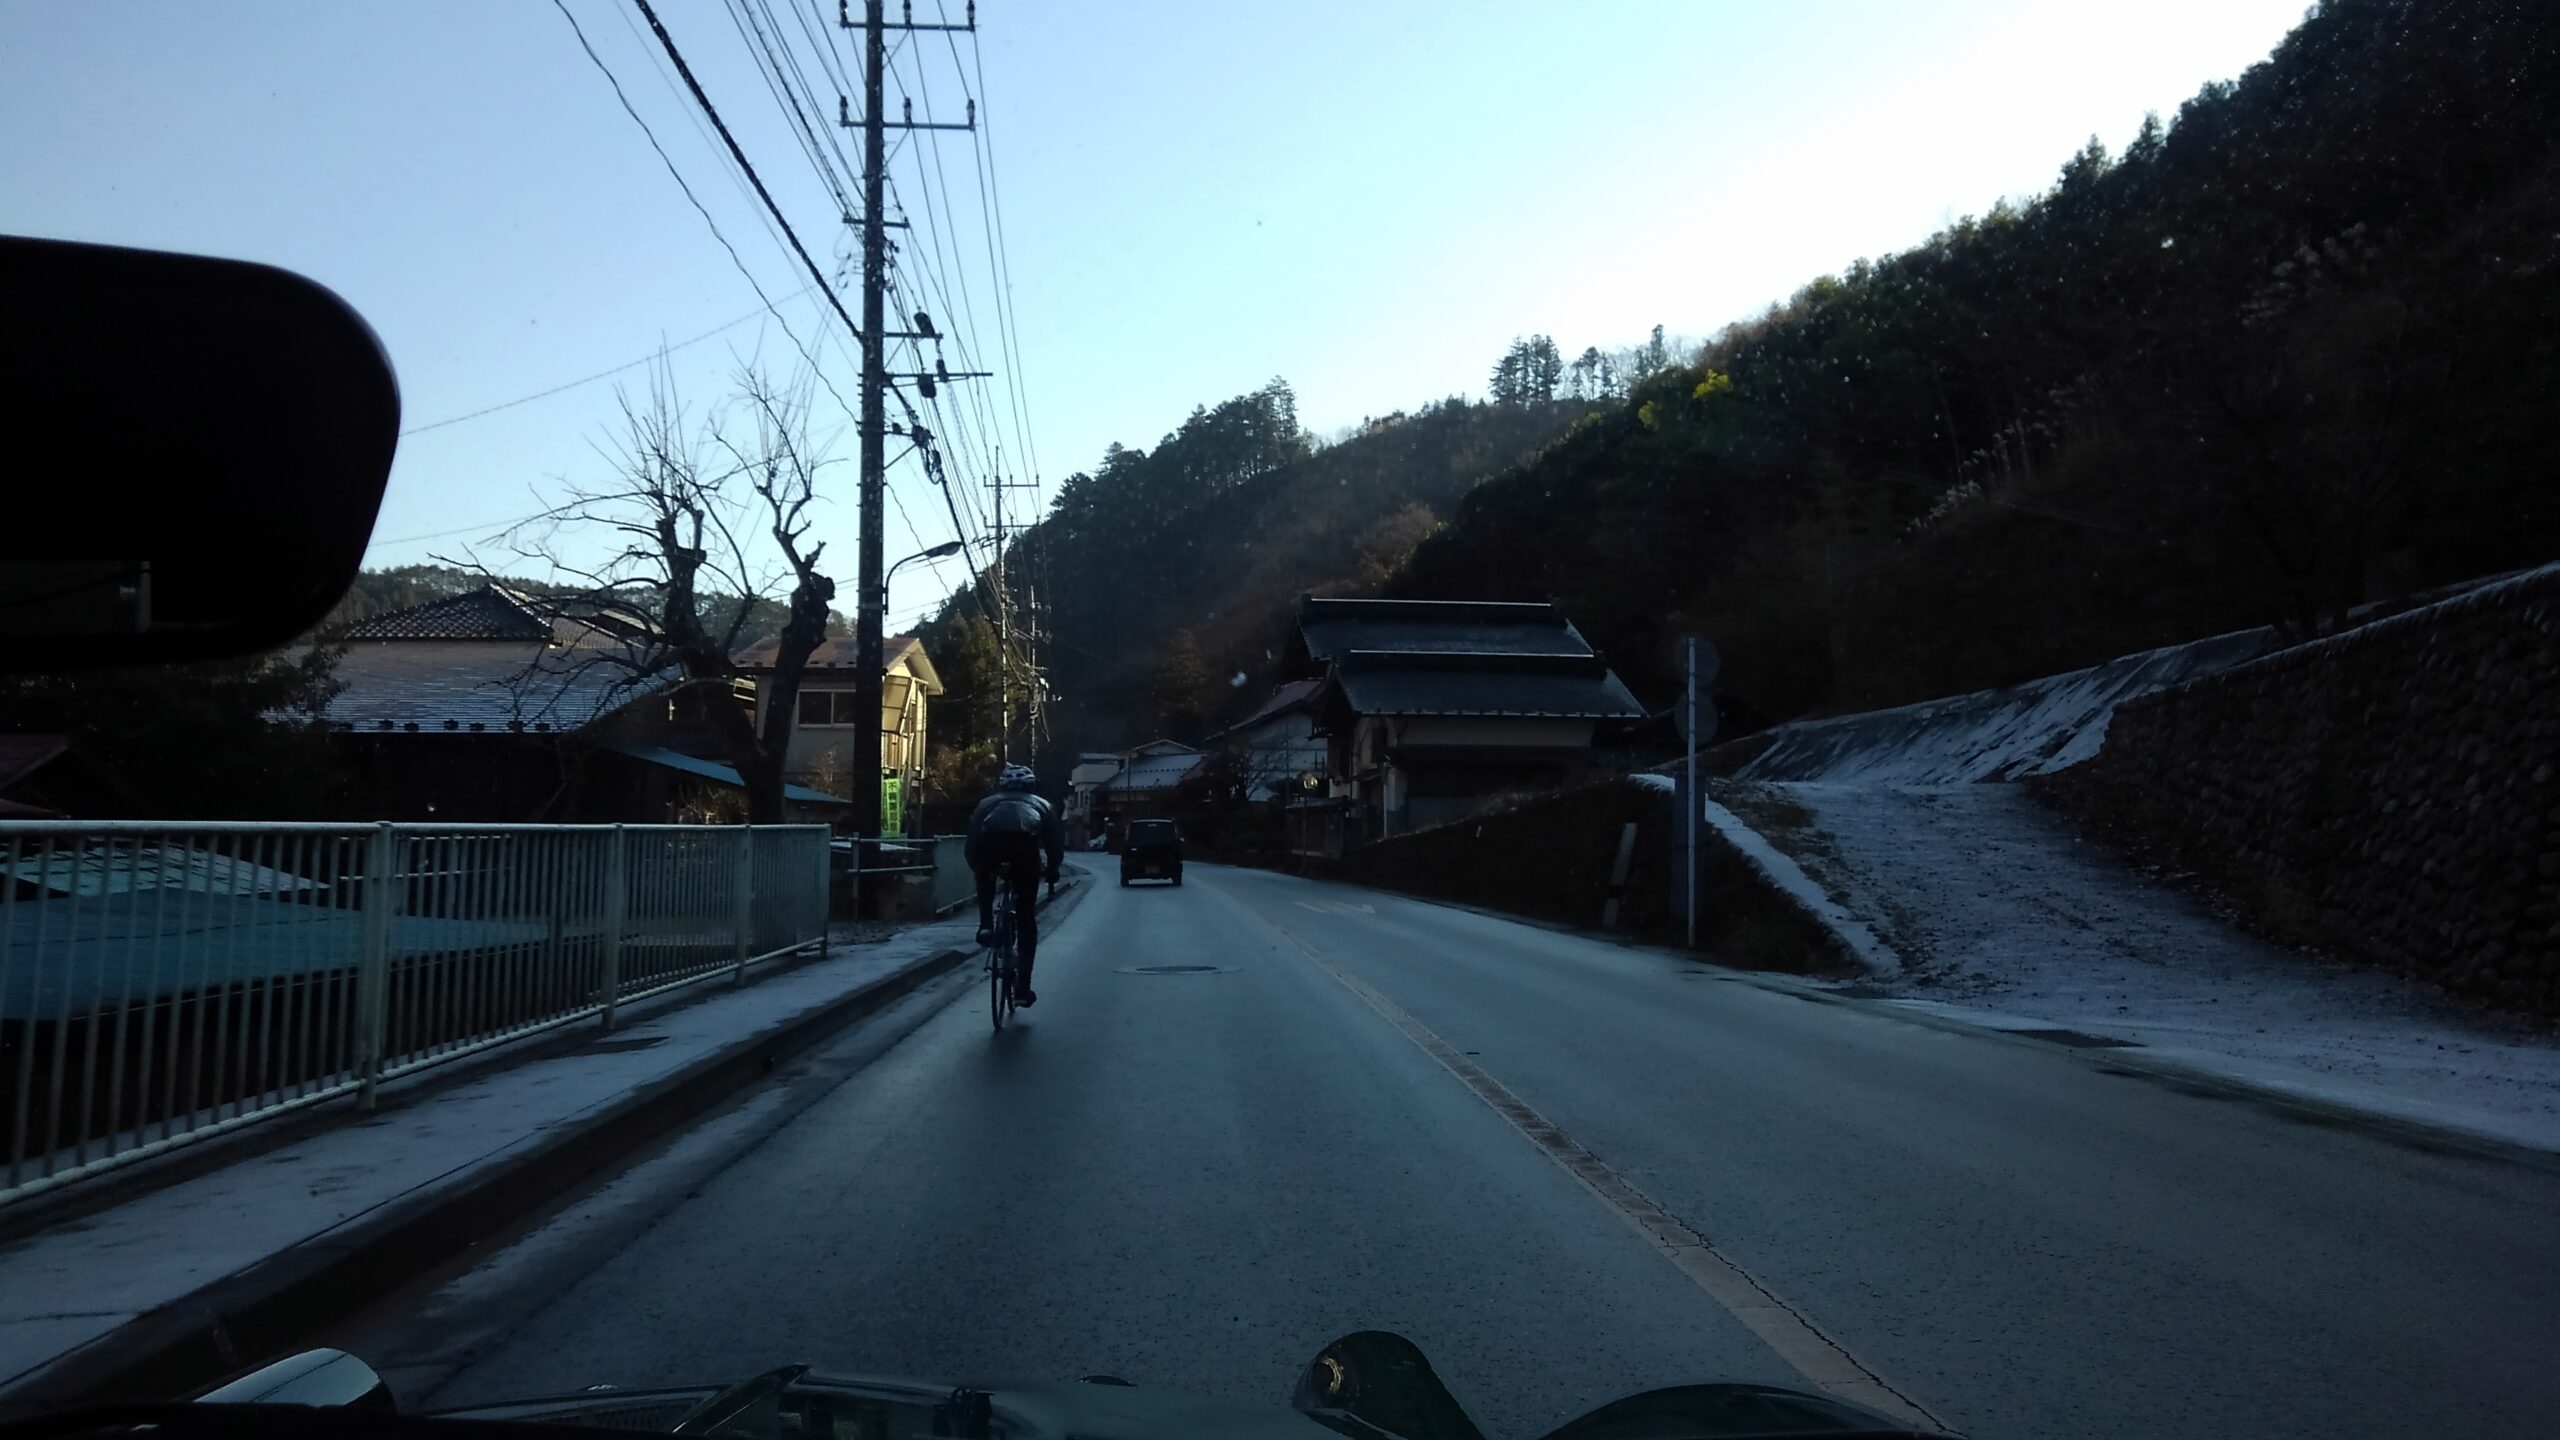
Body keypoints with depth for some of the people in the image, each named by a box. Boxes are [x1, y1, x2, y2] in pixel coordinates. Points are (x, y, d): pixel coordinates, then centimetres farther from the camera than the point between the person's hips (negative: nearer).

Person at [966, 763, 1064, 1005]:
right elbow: (1056, 841, 30)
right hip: (1025, 843, 0)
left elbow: (972, 841, 33)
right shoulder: (1040, 804, 36)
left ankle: (986, 926, 18)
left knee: (986, 880, 39)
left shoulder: (988, 802, 37)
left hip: (991, 841, 0)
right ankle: (1022, 988, 10)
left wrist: (981, 869, 48)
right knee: (1026, 918, 12)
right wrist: (1052, 870, 46)